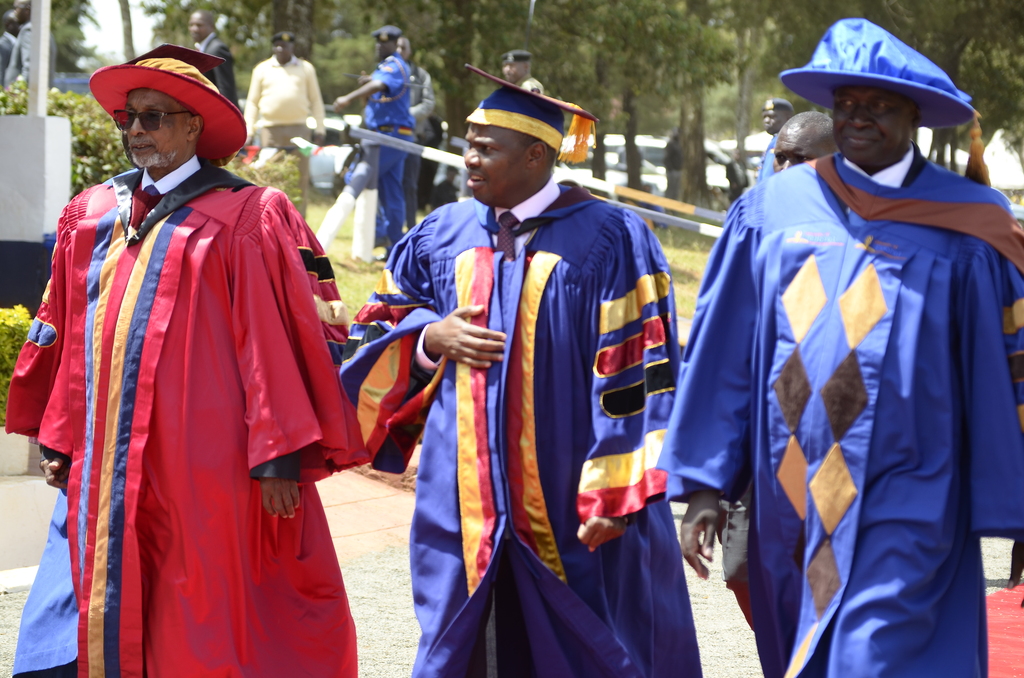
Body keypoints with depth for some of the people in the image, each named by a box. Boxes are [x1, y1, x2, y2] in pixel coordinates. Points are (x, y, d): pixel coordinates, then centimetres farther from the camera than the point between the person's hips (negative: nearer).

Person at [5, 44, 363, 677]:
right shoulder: (93, 215, 13)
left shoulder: (245, 218, -5)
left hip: (202, 474, -6)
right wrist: (60, 438, 15)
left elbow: (275, 338, -10)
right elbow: (66, 333, 17)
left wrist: (277, 456, -14)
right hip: (107, 470, 6)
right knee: (114, 623, 9)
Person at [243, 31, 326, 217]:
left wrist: (320, 130, 5)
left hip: (298, 130, 0)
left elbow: (316, 101, 13)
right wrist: (249, 130, 2)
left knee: (300, 178, -2)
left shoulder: (305, 69, 13)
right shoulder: (262, 69, 12)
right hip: (270, 130, 0)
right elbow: (252, 102, 12)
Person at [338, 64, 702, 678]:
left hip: (567, 505, -4)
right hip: (465, 500, 5)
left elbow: (633, 374, -10)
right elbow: (380, 324, 20)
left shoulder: (608, 240, -8)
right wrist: (432, 336, -3)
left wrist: (611, 493, -15)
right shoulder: (446, 234, 9)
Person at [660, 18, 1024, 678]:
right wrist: (705, 485, 3)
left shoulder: (967, 226, -2)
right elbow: (722, 353, 8)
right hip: (791, 511, 4)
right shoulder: (773, 210, 5)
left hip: (904, 519, -4)